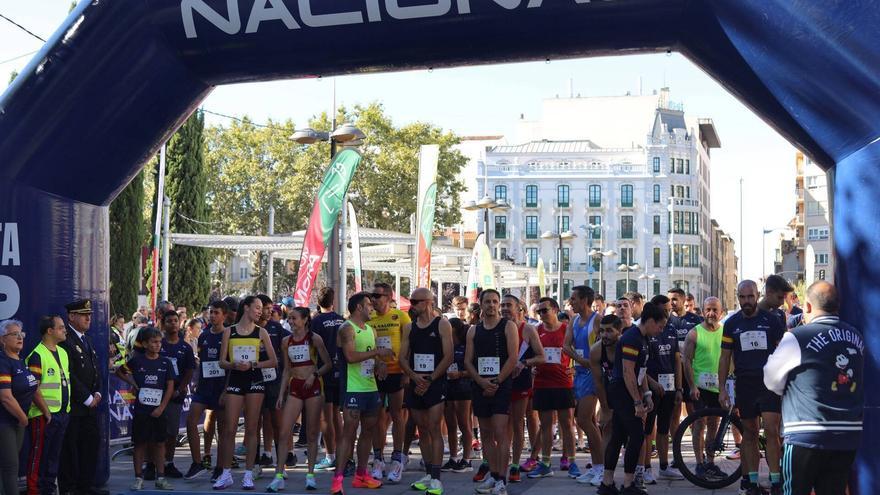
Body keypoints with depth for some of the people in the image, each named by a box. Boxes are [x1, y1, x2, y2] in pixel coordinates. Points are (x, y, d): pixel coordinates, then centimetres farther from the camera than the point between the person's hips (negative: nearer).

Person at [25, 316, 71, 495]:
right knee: (38, 455, 0)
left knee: (54, 455, 14)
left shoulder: (63, 353, 13)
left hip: (62, 413, 8)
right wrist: (46, 412, -16)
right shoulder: (37, 355, -14)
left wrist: (67, 409, 14)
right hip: (44, 415, -8)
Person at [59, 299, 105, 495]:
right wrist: (87, 398, -12)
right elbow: (70, 375, -17)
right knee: (70, 447, -1)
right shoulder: (65, 340, -13)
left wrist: (97, 394, 5)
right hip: (73, 404, -9)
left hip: (90, 404, 9)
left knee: (91, 443, 11)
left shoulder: (88, 339, 16)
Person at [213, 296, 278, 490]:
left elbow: (273, 361, 3)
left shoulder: (261, 332, 5)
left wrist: (253, 365, -10)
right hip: (234, 381, 0)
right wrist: (234, 365, -16)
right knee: (229, 429, -2)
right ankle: (226, 474, 7)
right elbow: (222, 361, 4)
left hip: (254, 381, 0)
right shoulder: (229, 331, 7)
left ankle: (248, 475, 7)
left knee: (251, 429, 1)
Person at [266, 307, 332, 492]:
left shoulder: (314, 339, -3)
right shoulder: (286, 341, 8)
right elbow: (287, 370, 14)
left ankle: (310, 474, 12)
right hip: (294, 388, 3)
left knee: (312, 434, 3)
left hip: (313, 387, -3)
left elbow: (328, 364, -1)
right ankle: (279, 476, -4)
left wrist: (315, 374, -17)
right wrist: (281, 394, 9)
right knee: (283, 433, -6)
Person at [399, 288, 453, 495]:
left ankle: (436, 478, -10)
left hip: (435, 383, -5)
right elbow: (402, 358, 8)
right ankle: (428, 474, 18)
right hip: (415, 384, 5)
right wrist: (414, 376, -10)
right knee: (422, 430, 9)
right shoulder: (409, 328, 11)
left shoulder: (442, 324, -3)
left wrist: (429, 380, -13)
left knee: (434, 430, -10)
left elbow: (448, 357, -9)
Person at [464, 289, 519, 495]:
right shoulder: (474, 330, 12)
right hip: (480, 386, 5)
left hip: (501, 385, -5)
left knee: (500, 432, -11)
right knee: (486, 433, 9)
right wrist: (482, 381, -7)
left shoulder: (508, 326, -1)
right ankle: (493, 475, 19)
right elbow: (468, 361, 8)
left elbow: (513, 358, -8)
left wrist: (496, 382, -12)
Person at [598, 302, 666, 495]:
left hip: (623, 394, 10)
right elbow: (628, 373, -22)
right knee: (637, 436, -9)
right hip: (621, 392, -10)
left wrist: (646, 395, 14)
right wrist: (637, 402, -20)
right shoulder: (632, 338, -18)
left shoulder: (642, 339, 14)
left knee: (618, 436, 10)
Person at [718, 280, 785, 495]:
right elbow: (725, 357, 9)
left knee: (771, 430, -10)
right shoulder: (731, 323, 6)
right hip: (745, 385, 2)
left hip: (769, 383, -2)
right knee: (749, 432, 7)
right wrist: (722, 388, 4)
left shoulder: (772, 320, 2)